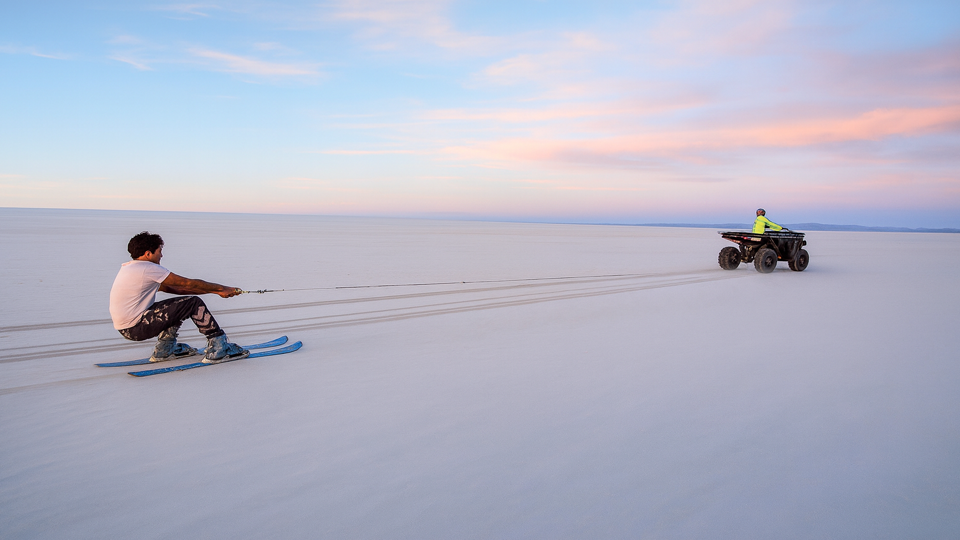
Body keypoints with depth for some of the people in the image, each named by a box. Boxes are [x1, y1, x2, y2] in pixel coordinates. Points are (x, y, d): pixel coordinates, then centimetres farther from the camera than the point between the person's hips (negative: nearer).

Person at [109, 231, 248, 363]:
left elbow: (175, 289, 13)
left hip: (126, 327, 10)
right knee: (194, 303, -10)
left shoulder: (130, 267, 15)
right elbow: (189, 284, -11)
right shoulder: (148, 268, -16)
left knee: (177, 304, 19)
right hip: (136, 330, -10)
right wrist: (223, 288, 0)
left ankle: (163, 351, 22)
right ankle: (218, 349, -5)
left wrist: (216, 291, 8)